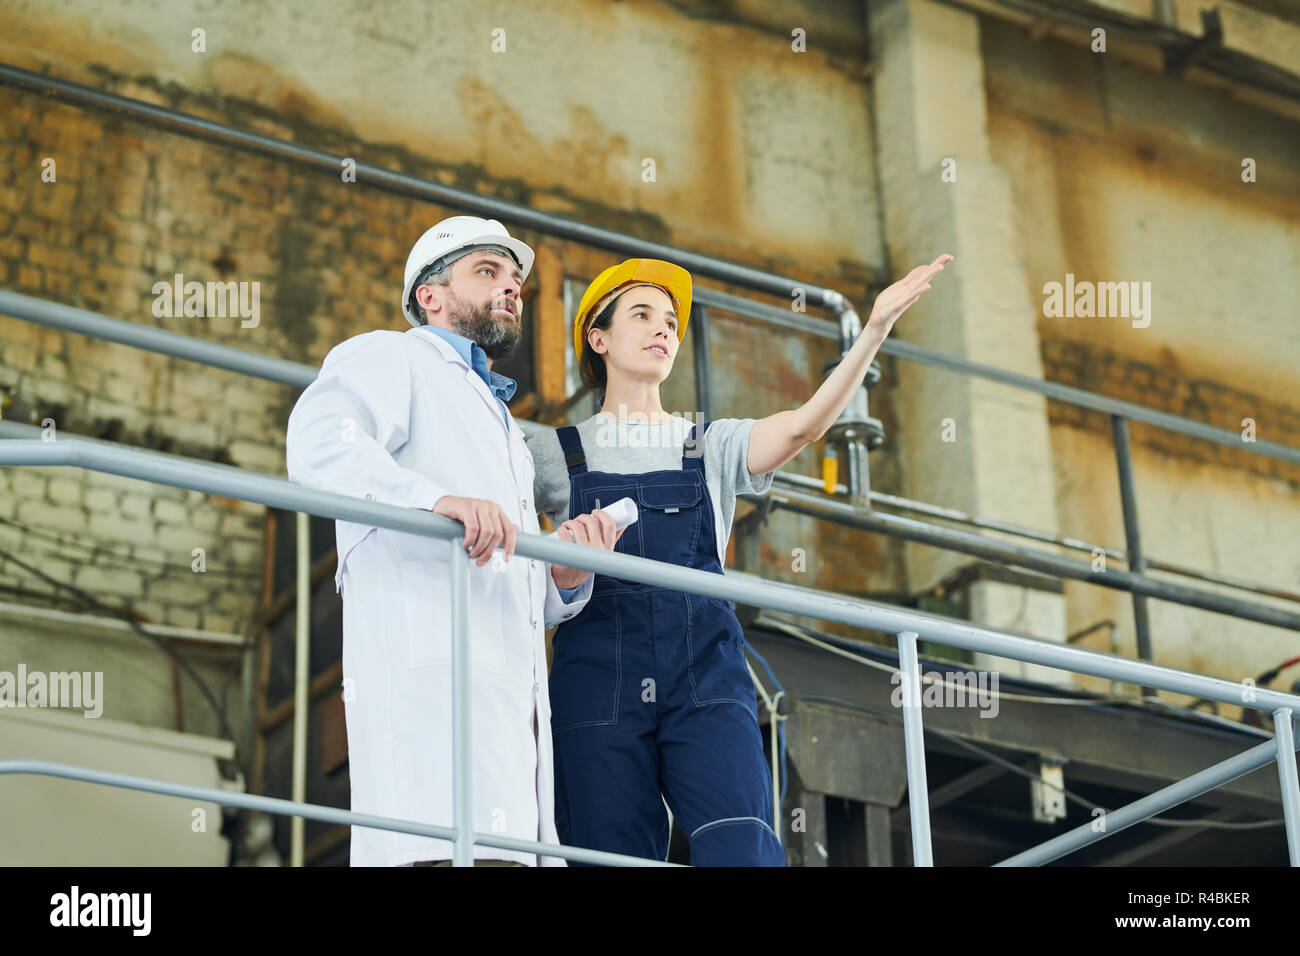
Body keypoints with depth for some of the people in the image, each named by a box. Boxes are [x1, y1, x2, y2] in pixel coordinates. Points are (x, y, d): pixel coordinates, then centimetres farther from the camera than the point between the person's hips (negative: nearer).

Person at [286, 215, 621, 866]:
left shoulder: (502, 426, 40)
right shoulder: (393, 357, 15)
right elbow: (318, 444, -10)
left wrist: (567, 574, 11)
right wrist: (432, 498, -26)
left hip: (511, 687, 8)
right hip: (426, 665, -8)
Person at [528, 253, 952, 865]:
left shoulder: (713, 446, 17)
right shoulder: (556, 454, 16)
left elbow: (803, 426, 0)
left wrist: (875, 330, -12)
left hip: (705, 675, 1)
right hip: (598, 675, -1)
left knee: (741, 851, -18)